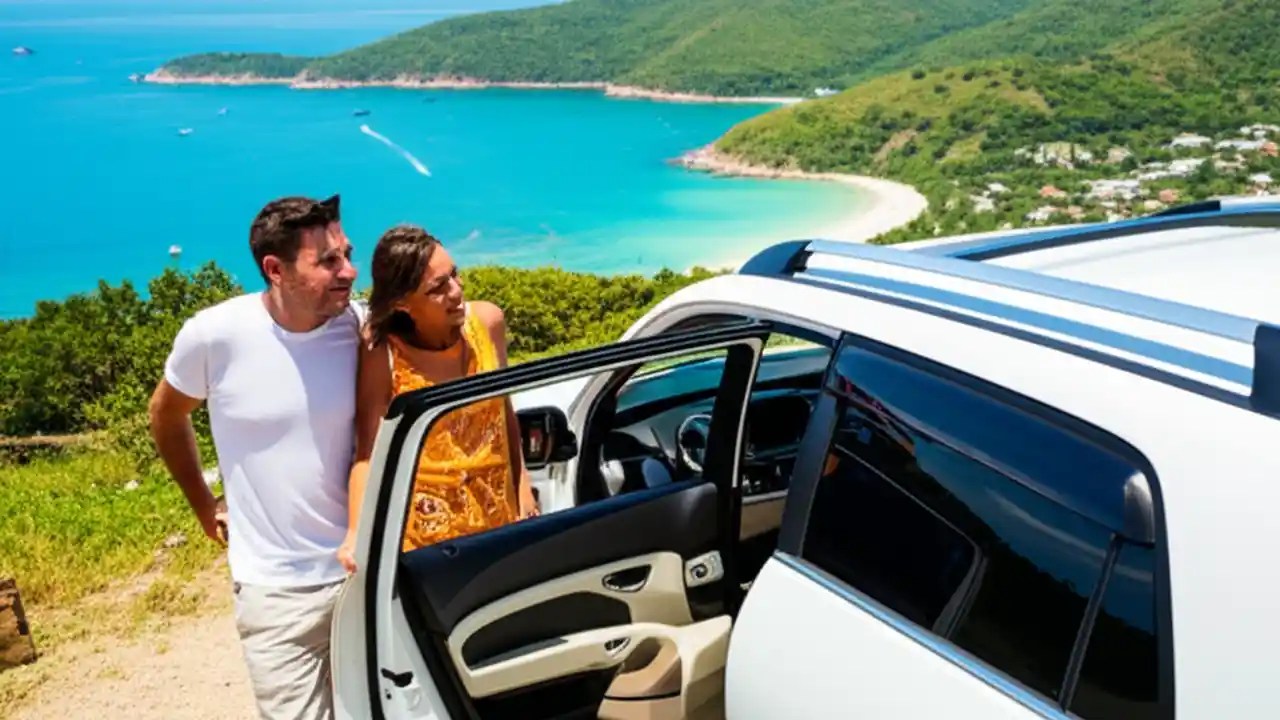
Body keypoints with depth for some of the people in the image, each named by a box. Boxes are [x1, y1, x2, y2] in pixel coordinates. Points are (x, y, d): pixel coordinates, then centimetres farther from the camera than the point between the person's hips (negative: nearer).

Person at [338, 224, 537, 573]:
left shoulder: (487, 321, -7)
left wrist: (522, 481, 11)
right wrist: (358, 532, -35)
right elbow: (368, 453, -21)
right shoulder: (382, 353, -19)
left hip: (498, 513, 4)